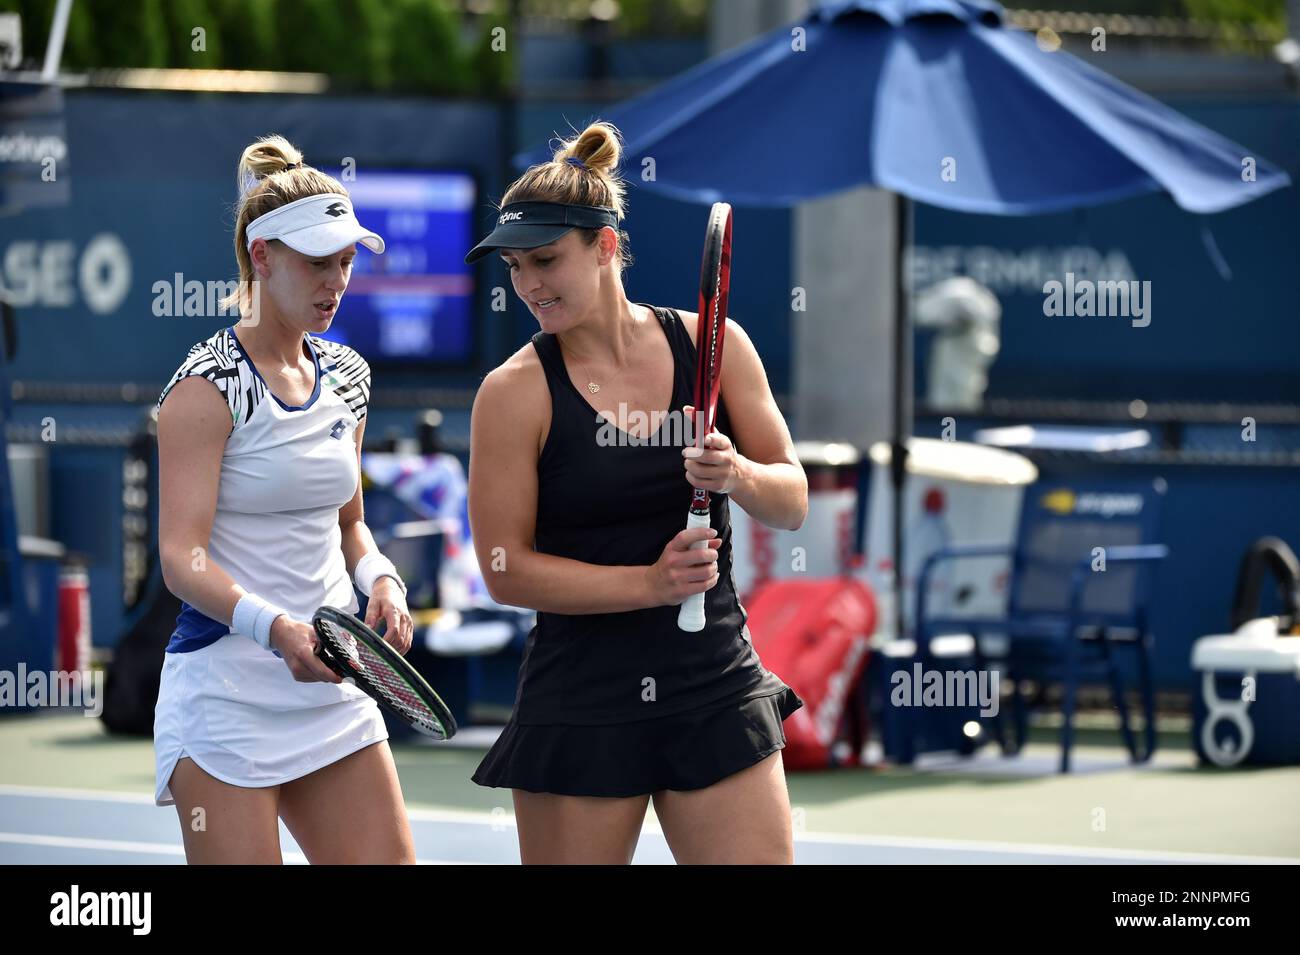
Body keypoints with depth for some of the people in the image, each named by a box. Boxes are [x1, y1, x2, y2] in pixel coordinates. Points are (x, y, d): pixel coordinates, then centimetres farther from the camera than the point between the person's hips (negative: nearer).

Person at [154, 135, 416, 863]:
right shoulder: (210, 384, -10)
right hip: (226, 688, -7)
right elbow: (181, 556, -17)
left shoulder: (346, 377, 11)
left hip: (333, 686, 7)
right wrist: (276, 627, -32)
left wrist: (380, 580, 1)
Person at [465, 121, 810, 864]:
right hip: (581, 710, -2)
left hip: (718, 689, 2)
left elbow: (792, 502, 6)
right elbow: (506, 569, -9)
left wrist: (738, 476, -17)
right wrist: (649, 583, -19)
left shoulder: (712, 346, 1)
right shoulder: (516, 392, -7)